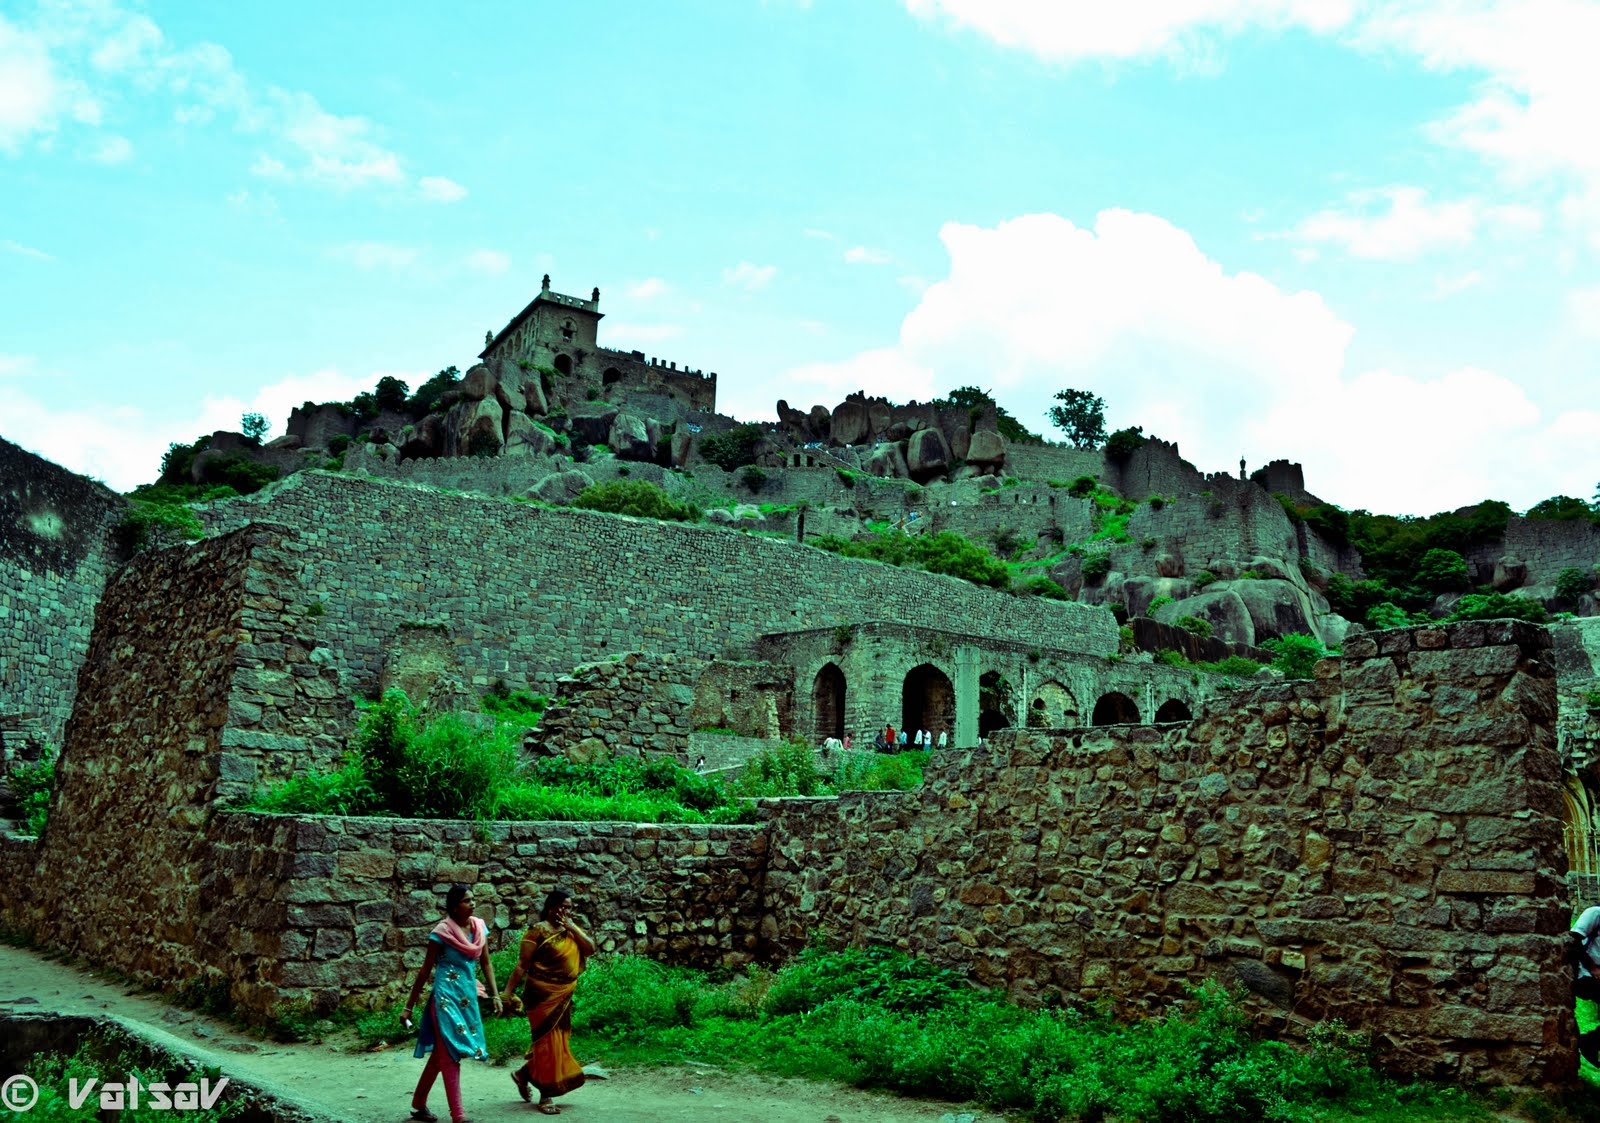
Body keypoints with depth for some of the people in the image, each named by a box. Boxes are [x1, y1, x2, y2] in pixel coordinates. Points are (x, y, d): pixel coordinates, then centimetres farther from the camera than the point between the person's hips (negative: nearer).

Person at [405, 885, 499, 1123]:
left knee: (441, 1052, 16)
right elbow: (425, 971, -6)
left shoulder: (479, 927, 4)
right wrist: (409, 1007, -3)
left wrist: (495, 995, 6)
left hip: (468, 996, 6)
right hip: (446, 996, -6)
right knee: (451, 1054, -6)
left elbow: (486, 964, 12)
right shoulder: (442, 931, -12)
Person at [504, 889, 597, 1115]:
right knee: (547, 1041, -2)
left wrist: (572, 927, -11)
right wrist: (507, 992, -15)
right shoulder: (538, 930, -10)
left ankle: (524, 1074, 33)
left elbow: (590, 949, -3)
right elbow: (522, 964, -12)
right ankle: (546, 1095, 7)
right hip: (543, 995, -7)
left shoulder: (572, 929, 10)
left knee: (557, 1041, 13)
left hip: (564, 997, 7)